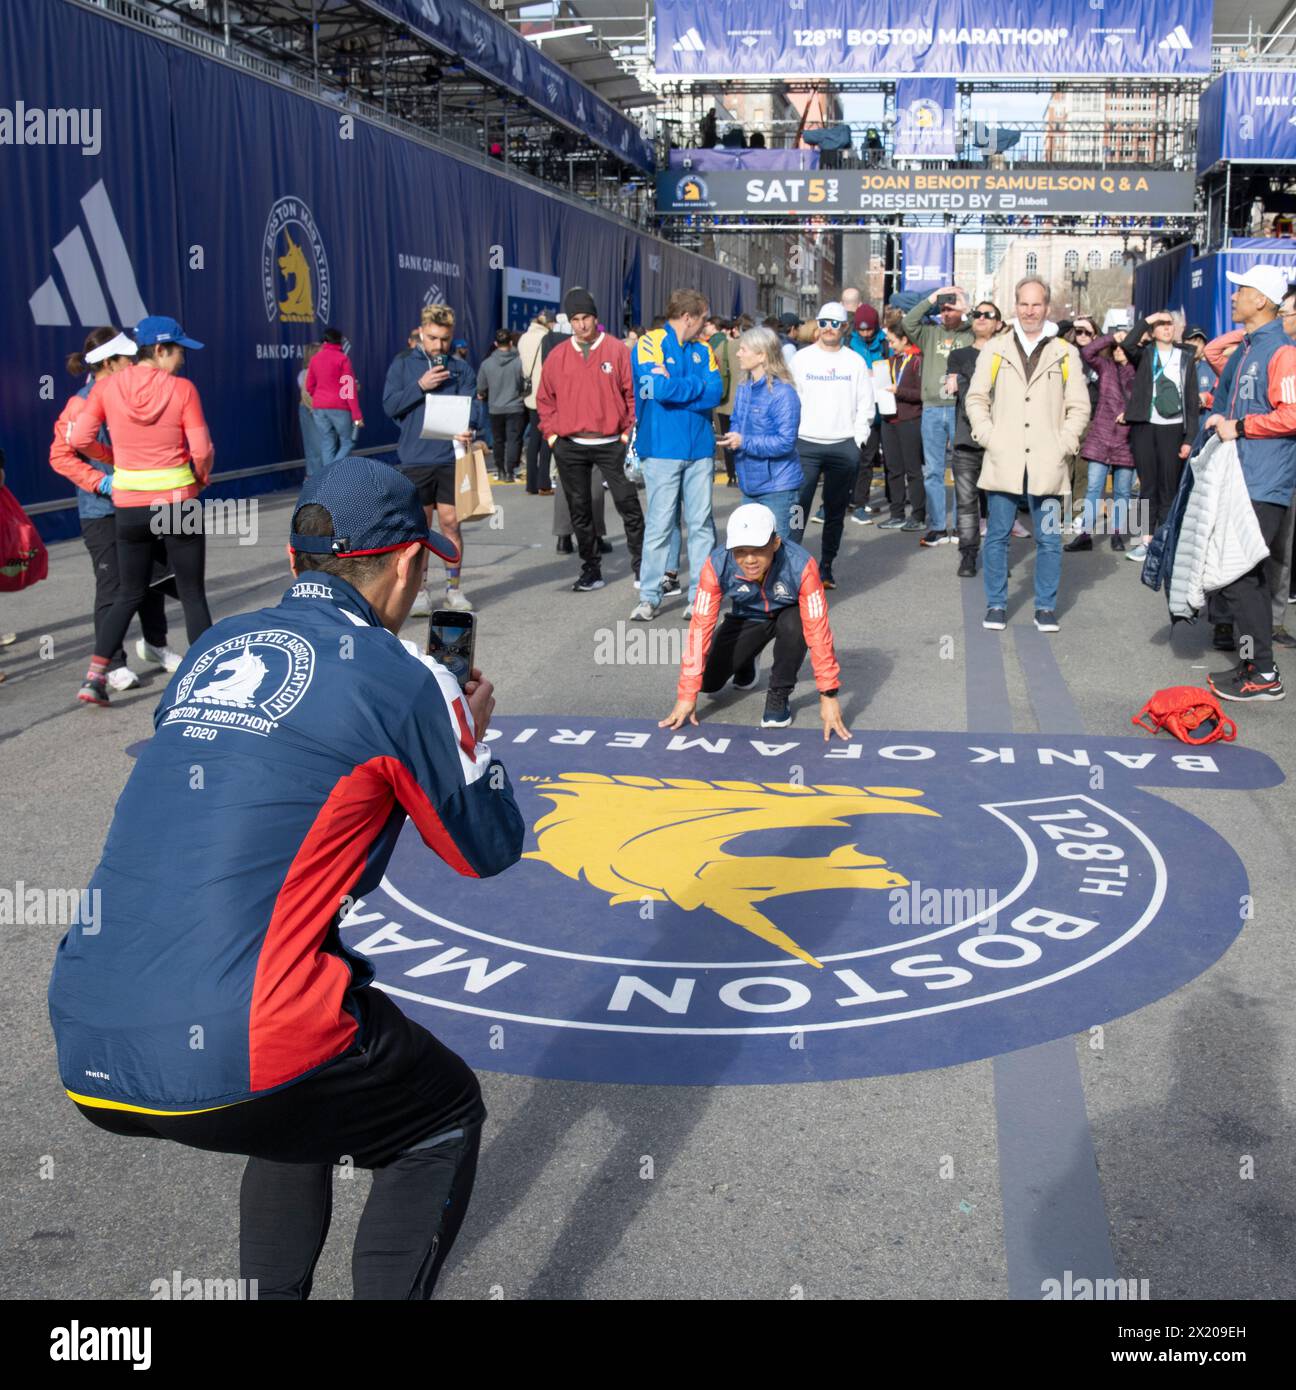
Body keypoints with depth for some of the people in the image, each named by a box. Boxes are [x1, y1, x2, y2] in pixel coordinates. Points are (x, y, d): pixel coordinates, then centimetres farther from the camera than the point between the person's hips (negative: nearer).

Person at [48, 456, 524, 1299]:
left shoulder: (212, 651, 13)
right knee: (446, 1116, 19)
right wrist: (472, 733, 26)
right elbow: (488, 848, 9)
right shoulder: (401, 677, -3)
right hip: (223, 1066, -6)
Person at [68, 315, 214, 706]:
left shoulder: (107, 386, -1)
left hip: (129, 505, 3)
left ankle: (94, 676, 8)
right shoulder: (182, 388, -10)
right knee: (193, 594, 8)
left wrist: (114, 458, 13)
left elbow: (79, 440, -4)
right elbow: (202, 450, -11)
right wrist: (202, 478, 9)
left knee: (129, 594, 16)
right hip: (177, 501, -3)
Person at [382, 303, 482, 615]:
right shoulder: (403, 364, 5)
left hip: (451, 458, 0)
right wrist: (421, 386, -12)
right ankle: (419, 592, 14)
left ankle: (454, 589, 16)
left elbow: (474, 405, 0)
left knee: (451, 522, 4)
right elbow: (390, 405, 0)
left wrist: (469, 428, -21)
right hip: (415, 458, 0)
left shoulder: (460, 368, 5)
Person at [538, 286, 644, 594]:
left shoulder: (617, 350, -2)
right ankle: (591, 570, 17)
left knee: (628, 505, -4)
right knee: (579, 511, 8)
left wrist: (629, 431, -5)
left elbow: (634, 393, 0)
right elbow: (545, 399, 14)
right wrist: (552, 433, 4)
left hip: (611, 444, -3)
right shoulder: (557, 357, 7)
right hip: (569, 446, 3)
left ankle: (641, 566, 4)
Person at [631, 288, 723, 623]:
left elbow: (714, 394, -2)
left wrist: (676, 386, -10)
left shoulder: (703, 351, 12)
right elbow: (659, 388, -19)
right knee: (659, 524, 0)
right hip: (662, 449, -4)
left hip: (700, 448, 5)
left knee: (701, 523, 5)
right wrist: (698, 385, -5)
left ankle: (701, 595, 11)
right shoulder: (650, 344, -3)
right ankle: (649, 596, 7)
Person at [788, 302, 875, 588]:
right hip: (805, 444, -1)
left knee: (836, 511, 7)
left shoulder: (855, 361, 8)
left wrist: (857, 441, 0)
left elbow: (866, 406, 9)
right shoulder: (802, 358, 5)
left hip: (844, 447, 2)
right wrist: (791, 438, -3)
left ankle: (826, 567, 17)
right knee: (798, 508, -11)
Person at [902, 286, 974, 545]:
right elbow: (908, 322, 0)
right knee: (932, 471, 4)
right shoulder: (930, 332, 12)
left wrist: (966, 313, -8)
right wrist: (931, 299, -3)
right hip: (932, 409, 3)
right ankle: (936, 527, 9)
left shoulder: (971, 335, 4)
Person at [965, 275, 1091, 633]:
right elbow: (976, 398, 9)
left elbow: (1079, 406, 8)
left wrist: (1064, 444, -4)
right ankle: (996, 605, 14)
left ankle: (1045, 607, 14)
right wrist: (988, 437, -3)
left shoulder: (1065, 354, 7)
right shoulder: (995, 352, 7)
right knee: (997, 536, 4)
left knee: (1049, 539, 3)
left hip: (1047, 464, 0)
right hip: (1003, 462, 0)